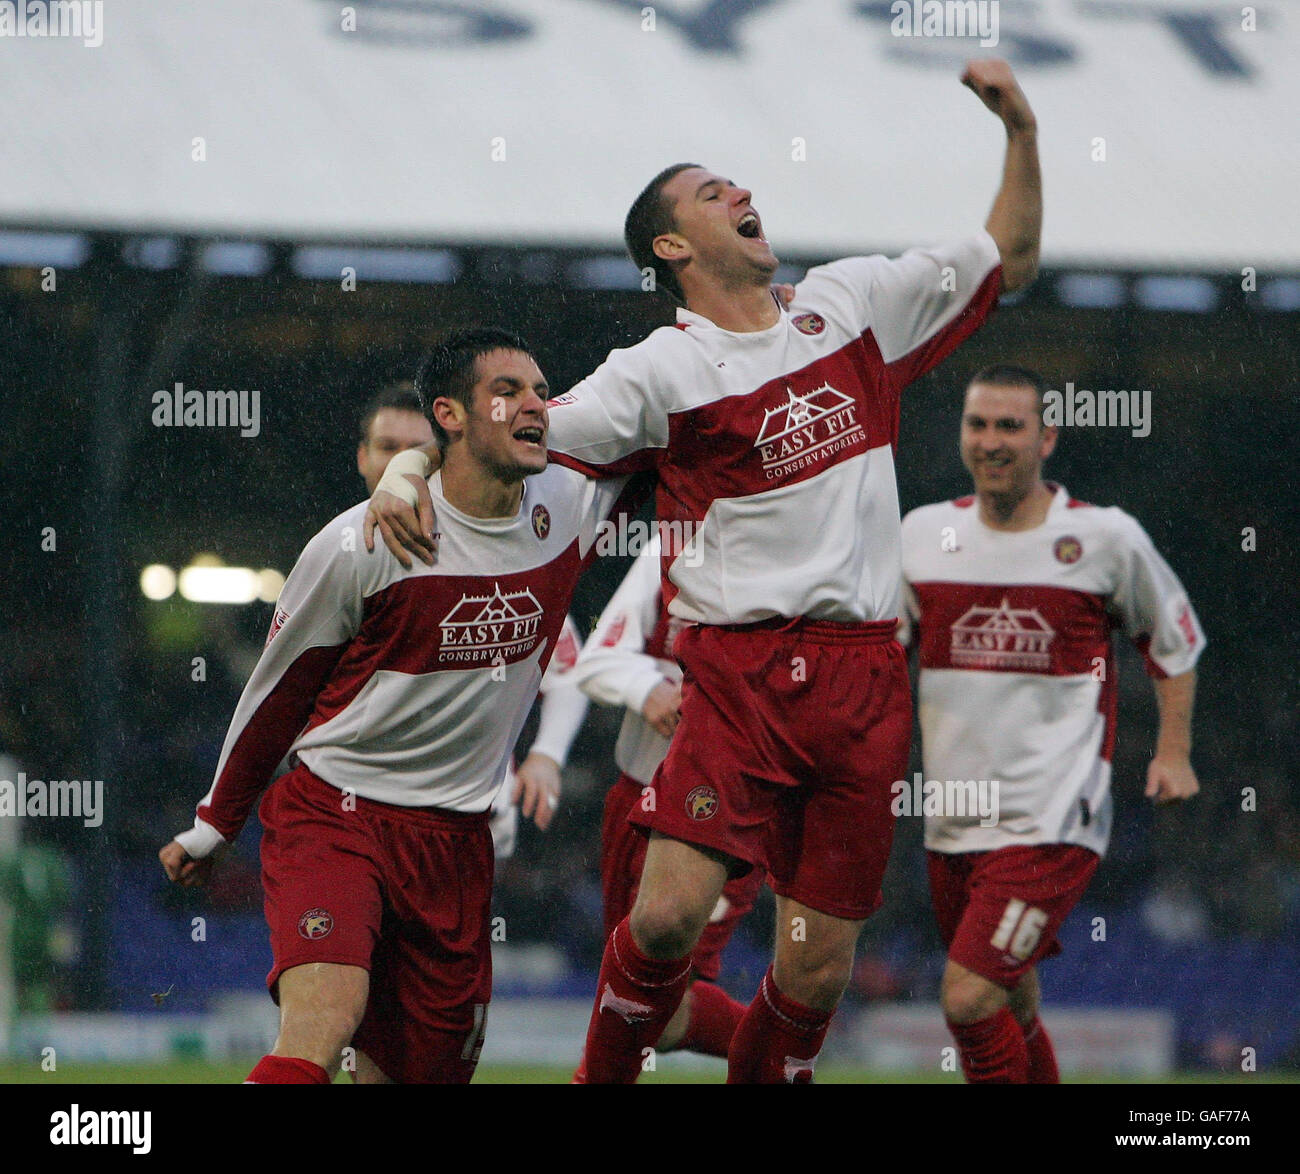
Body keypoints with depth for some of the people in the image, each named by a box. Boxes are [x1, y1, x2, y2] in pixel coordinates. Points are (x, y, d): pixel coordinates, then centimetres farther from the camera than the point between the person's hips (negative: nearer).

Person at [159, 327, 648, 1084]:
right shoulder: (361, 544, -12)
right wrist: (213, 828, 11)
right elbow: (280, 687, 2)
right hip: (330, 815, -5)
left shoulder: (571, 507, -1)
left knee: (424, 1069, 5)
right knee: (323, 1028, -28)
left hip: (456, 839, 5)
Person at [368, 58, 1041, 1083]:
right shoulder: (660, 372, 0)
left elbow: (1011, 259, 22)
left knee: (818, 969, 0)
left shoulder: (854, 301, 13)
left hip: (864, 676, 3)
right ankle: (605, 1084, 5)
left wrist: (1021, 127, 10)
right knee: (671, 913, -18)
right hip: (739, 664, -3)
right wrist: (408, 470, -19)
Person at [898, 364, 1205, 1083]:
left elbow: (1175, 640, 13)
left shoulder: (1106, 538, -3)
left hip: (1052, 823, -4)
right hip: (952, 826, 5)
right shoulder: (923, 533, 4)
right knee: (1013, 1012, 12)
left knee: (970, 1000, -18)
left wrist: (1173, 752, 8)